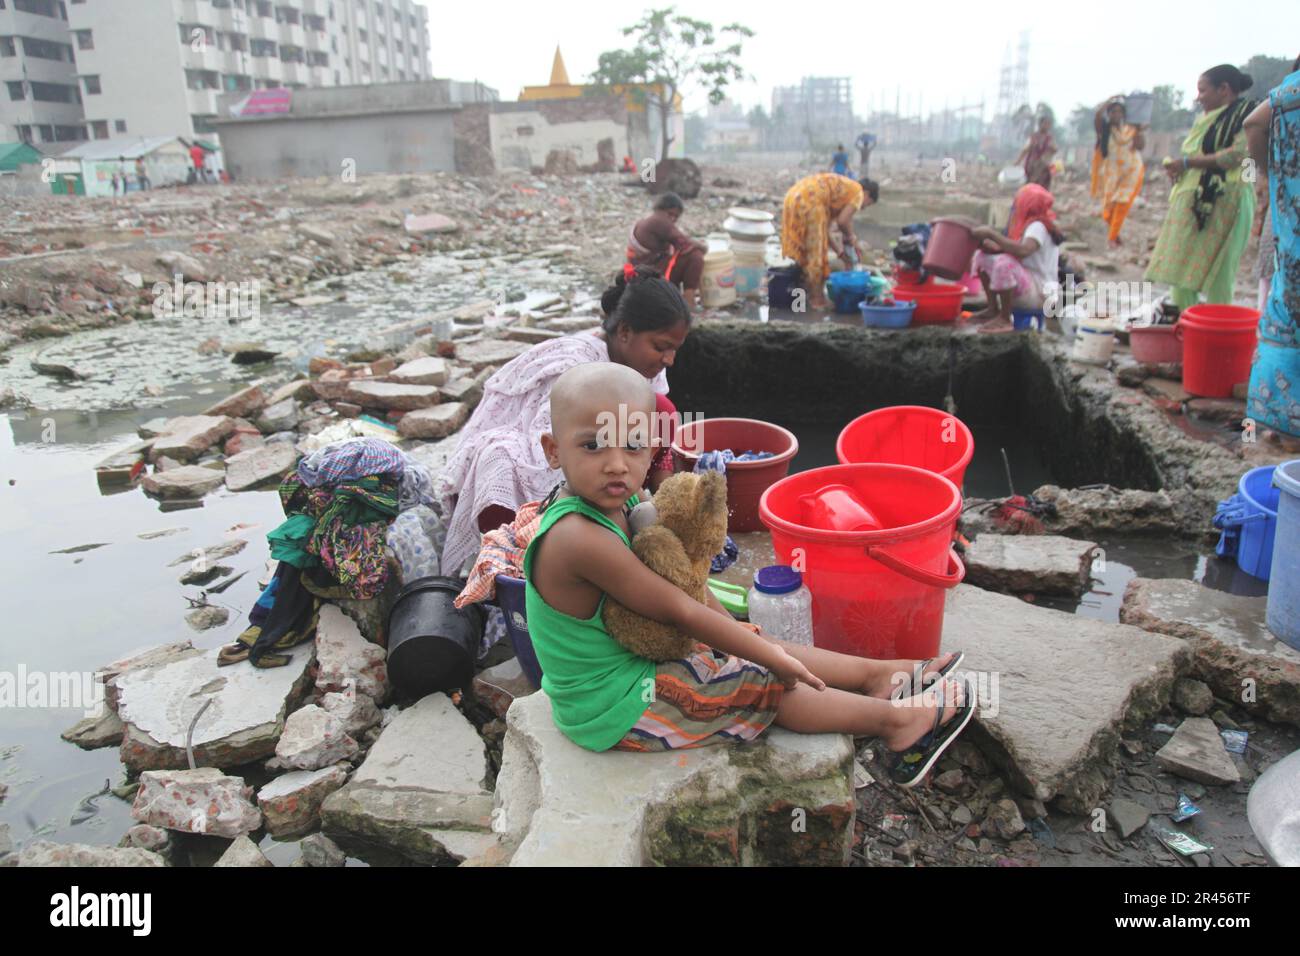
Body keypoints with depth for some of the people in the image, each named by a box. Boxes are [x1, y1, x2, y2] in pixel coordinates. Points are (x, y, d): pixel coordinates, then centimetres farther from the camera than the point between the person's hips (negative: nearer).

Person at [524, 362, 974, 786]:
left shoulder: (609, 503, -4)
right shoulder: (581, 538, -33)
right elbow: (680, 612, -25)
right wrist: (769, 656, -15)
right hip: (616, 710, -8)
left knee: (762, 645, 10)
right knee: (762, 683, 0)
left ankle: (878, 674, 23)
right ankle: (894, 720, 14)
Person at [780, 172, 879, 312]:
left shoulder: (840, 189, 31)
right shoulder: (858, 192, 7)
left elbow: (825, 228, 25)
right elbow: (843, 221, -6)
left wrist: (840, 252, 24)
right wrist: (851, 238, 13)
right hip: (809, 202, -9)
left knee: (804, 251, 17)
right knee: (816, 252, 2)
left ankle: (809, 294, 25)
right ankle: (817, 299, 9)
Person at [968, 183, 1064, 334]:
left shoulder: (1038, 226, -17)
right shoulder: (1028, 224, 12)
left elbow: (1022, 251, -36)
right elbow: (1012, 249, 9)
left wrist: (991, 233, -30)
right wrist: (989, 245, -8)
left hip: (1040, 293, -10)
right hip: (1026, 286, 10)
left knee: (1004, 262, -36)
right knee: (983, 256, 10)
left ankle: (1005, 319, -21)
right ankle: (993, 309, 6)